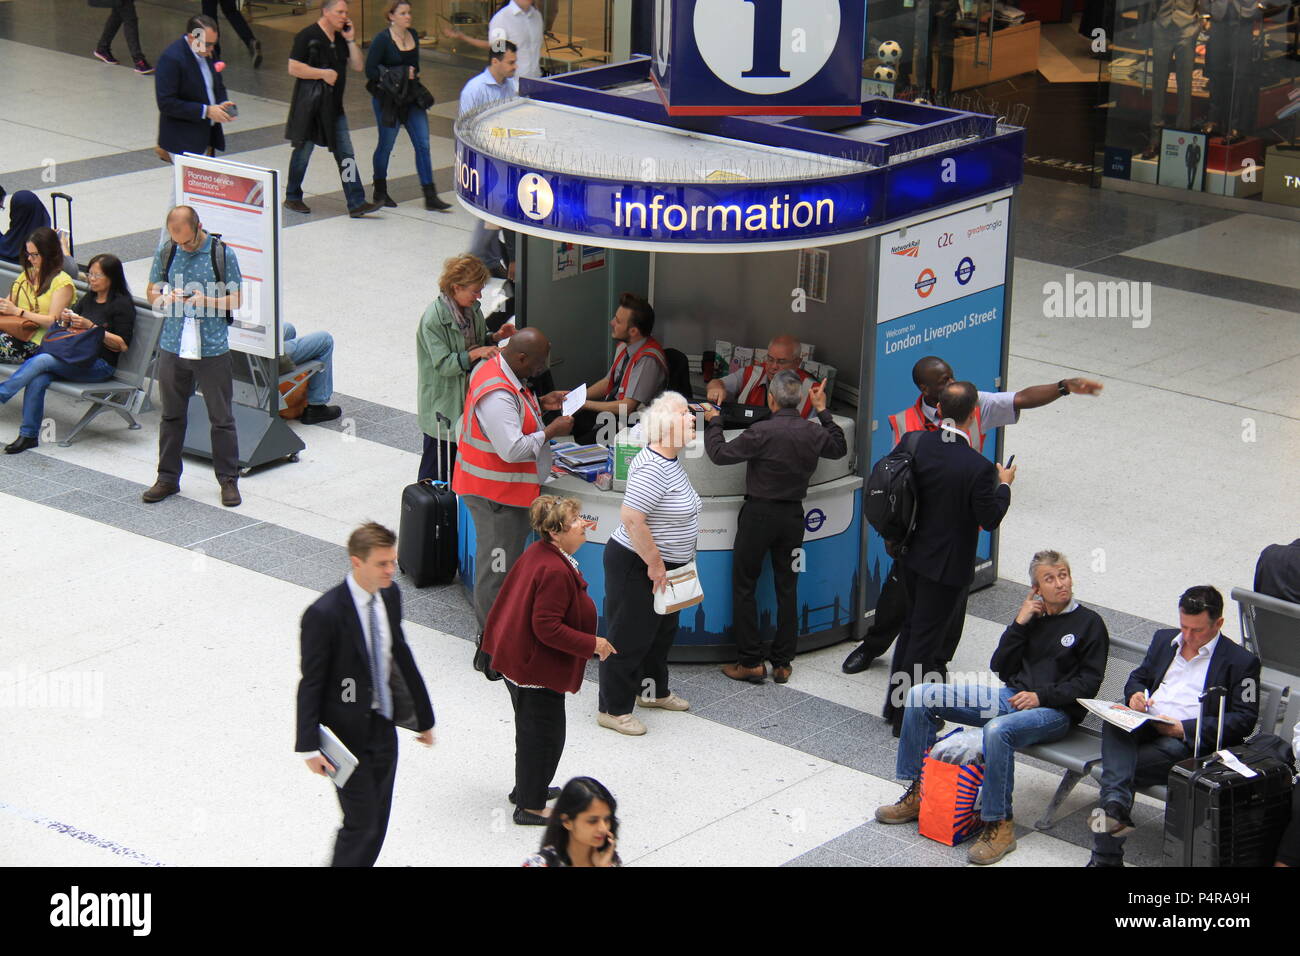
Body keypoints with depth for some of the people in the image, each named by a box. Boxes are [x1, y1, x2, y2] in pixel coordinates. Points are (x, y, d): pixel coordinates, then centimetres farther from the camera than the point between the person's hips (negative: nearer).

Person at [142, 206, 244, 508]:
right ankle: (168, 478, 23)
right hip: (172, 347, 3)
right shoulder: (165, 252, 2)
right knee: (172, 415, 12)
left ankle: (228, 479, 16)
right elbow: (152, 292, 12)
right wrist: (164, 299, -11)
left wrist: (207, 301, -19)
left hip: (212, 349, -3)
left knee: (221, 418, 4)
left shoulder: (223, 254, -6)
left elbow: (235, 300, -1)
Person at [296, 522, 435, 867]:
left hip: (383, 726, 7)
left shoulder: (390, 595, 0)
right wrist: (310, 747, -19)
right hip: (347, 734, -7)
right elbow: (311, 684, -17)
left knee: (378, 821, 16)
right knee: (361, 824, -4)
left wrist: (423, 717, 17)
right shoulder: (325, 614, -22)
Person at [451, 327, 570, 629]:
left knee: (503, 559, 20)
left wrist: (541, 403, 8)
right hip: (495, 493, -11)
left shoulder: (496, 368, 4)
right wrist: (551, 431, -21)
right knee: (498, 565, -1)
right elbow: (513, 449, -32)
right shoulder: (497, 395, -29)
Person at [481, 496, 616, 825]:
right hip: (536, 668, -11)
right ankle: (530, 807, 13)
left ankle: (526, 789, 41)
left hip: (519, 659, 11)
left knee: (532, 730, 25)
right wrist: (592, 644, -21)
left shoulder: (539, 552, 2)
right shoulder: (555, 572, -29)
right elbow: (547, 628, -28)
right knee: (544, 734, 2)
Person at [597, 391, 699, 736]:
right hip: (635, 565, -10)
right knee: (629, 638, 0)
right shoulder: (652, 468, -26)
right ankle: (613, 710, 11)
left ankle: (653, 691, 43)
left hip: (661, 565, 10)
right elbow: (631, 519, -31)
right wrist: (654, 563, -24)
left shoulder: (672, 460, 6)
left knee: (661, 631, 24)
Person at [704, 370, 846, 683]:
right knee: (787, 588, 12)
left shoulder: (762, 432, -20)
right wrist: (822, 412, 27)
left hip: (759, 513, -5)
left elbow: (720, 454, -14)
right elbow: (840, 447, 20)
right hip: (793, 515, 5)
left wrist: (713, 423, 3)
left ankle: (750, 662, 5)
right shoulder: (813, 433, -2)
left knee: (744, 586, 6)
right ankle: (782, 663, 15)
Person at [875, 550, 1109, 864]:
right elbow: (1000, 669, 11)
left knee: (997, 730, -40)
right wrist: (1019, 624, 1)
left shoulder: (1089, 623, 2)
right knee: (921, 696, -5)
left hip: (1056, 711, -6)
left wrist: (1042, 696, -15)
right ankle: (916, 794, -1)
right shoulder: (1032, 617, 16)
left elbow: (1089, 682, -5)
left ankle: (1000, 825, -31)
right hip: (1011, 697, 6)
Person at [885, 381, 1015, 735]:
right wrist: (1004, 485, -1)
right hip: (947, 563, -6)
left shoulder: (921, 444, -10)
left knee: (913, 626, 24)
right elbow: (990, 519, -17)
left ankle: (896, 703, 35)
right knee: (925, 638, 6)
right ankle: (907, 716, 16)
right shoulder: (978, 467, -27)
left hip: (914, 555, 6)